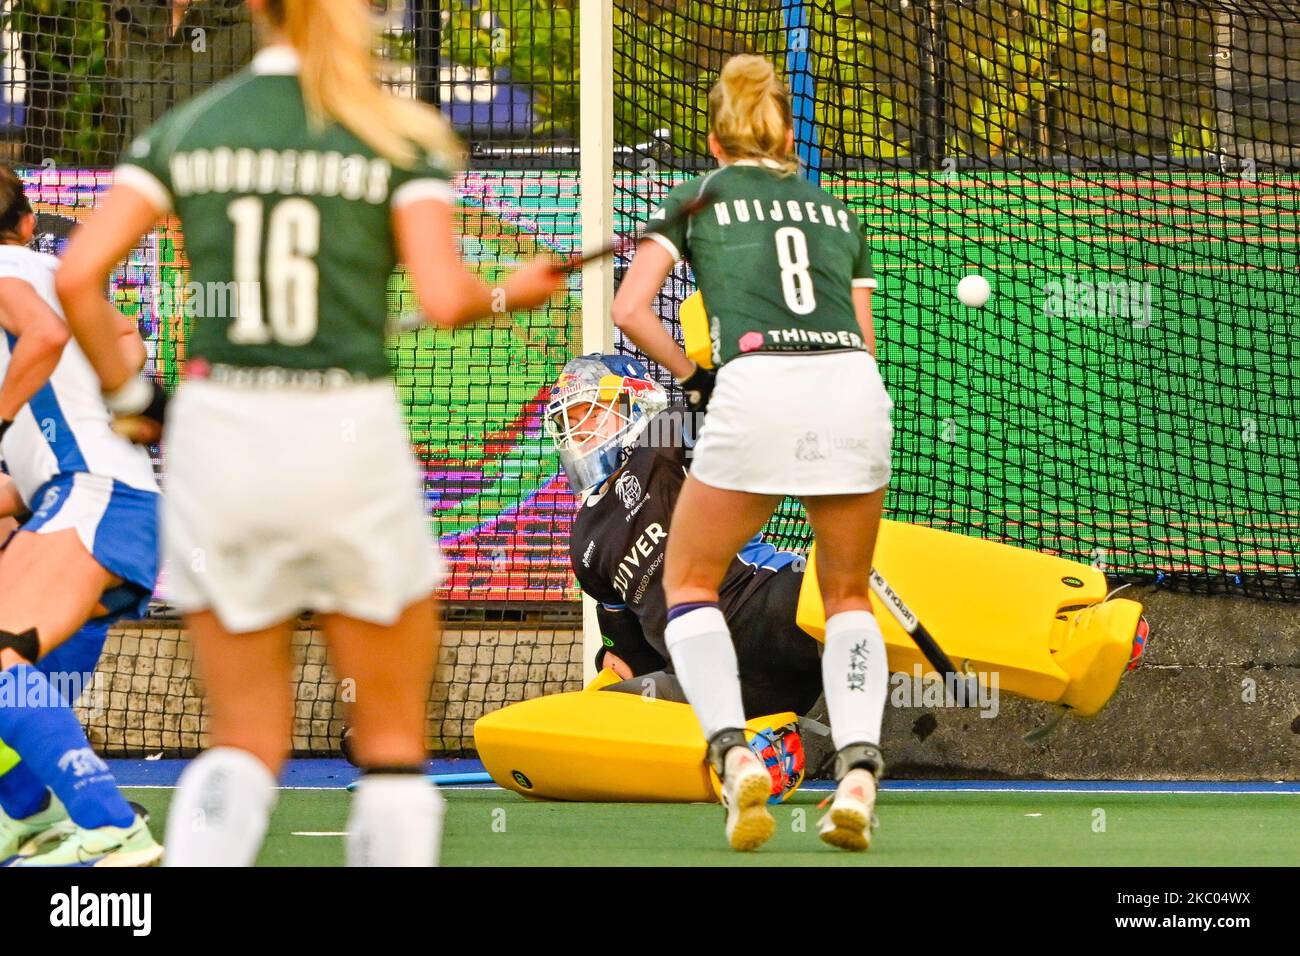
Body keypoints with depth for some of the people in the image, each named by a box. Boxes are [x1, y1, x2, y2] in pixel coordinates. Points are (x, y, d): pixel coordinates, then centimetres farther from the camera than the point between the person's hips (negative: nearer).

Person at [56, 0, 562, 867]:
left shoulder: (184, 131, 6)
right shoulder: (399, 138, -1)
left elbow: (77, 274, -3)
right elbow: (445, 298, -12)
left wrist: (127, 395, 9)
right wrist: (509, 295, 9)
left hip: (215, 436, 3)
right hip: (349, 437, -3)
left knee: (249, 743, 11)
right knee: (393, 746, 11)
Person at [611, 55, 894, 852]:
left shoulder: (697, 199, 19)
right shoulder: (838, 212, 28)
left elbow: (630, 310, 7)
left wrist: (696, 382, 17)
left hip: (757, 392, -3)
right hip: (857, 391, 3)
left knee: (690, 582, 17)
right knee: (848, 595, 22)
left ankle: (735, 755, -5)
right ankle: (859, 769, 0)